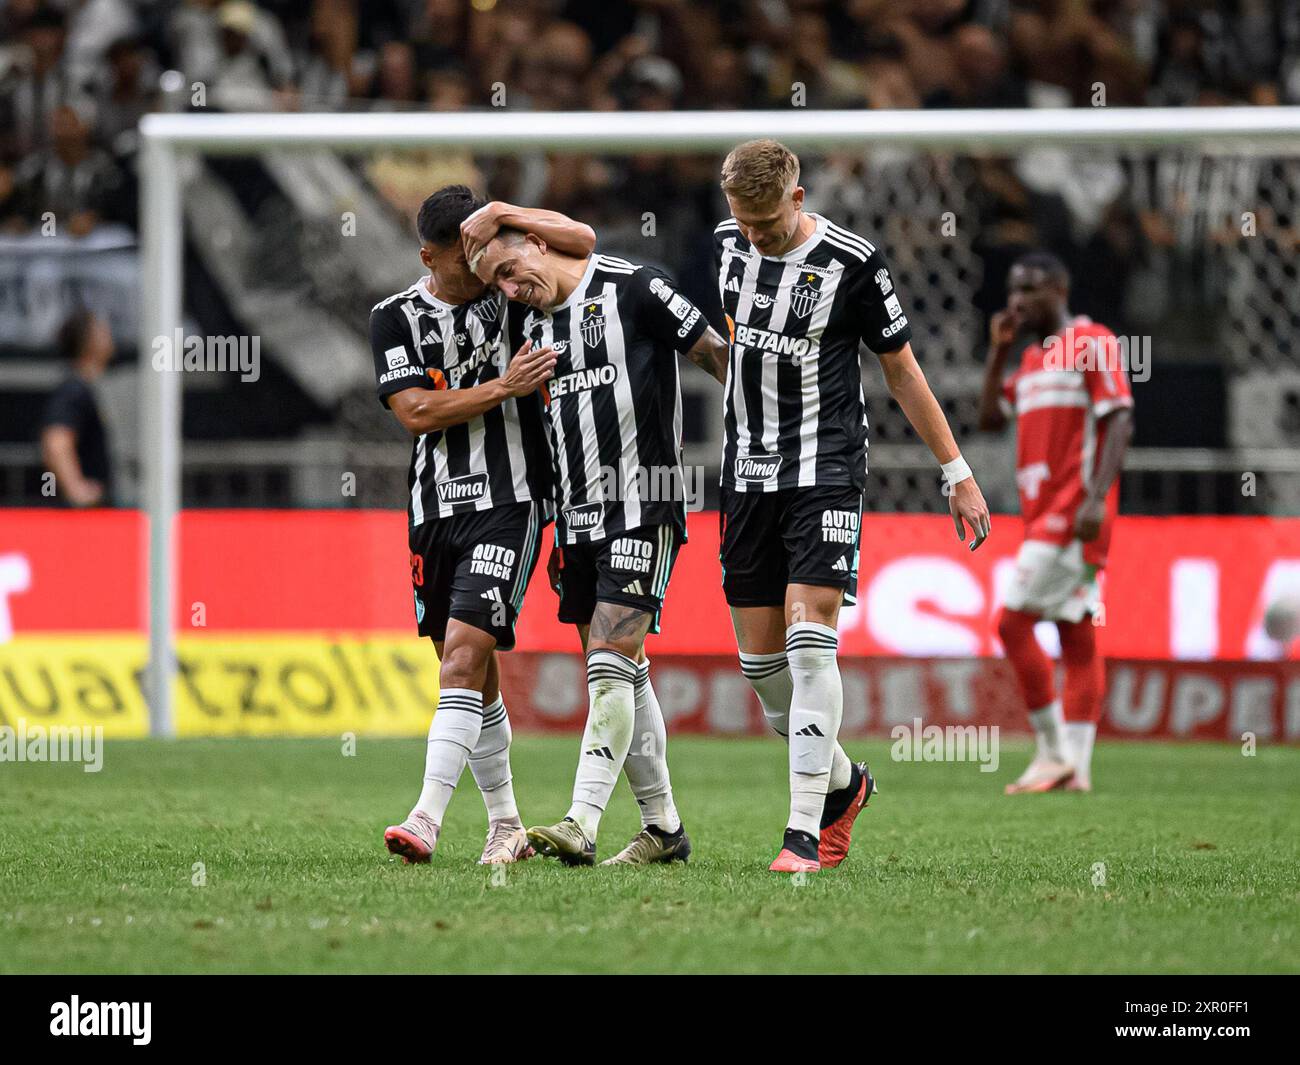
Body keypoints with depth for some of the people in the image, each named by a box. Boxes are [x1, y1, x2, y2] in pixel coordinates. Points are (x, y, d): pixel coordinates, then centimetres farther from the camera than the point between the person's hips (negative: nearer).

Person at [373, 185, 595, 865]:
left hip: (509, 502, -3)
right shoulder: (395, 318, 4)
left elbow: (583, 242, -10)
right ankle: (506, 827, 22)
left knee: (465, 652, -16)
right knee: (471, 669, 10)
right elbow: (416, 413, -6)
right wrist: (504, 387, -13)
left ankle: (427, 819, -23)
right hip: (435, 507, 3)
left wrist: (507, 217, -18)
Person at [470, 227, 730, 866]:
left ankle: (581, 825, -20)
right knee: (617, 676, 9)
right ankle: (663, 827, 18)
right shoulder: (532, 325, 13)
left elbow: (715, 354, -4)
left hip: (642, 507, -7)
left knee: (611, 667, -14)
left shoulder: (633, 290, -8)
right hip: (577, 517, 7)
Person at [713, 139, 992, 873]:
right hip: (747, 476, 5)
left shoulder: (851, 262, -8)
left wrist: (958, 472, 3)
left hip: (825, 473, -5)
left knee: (809, 642, -16)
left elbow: (902, 370, 1)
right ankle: (843, 783, 29)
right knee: (760, 659, 5)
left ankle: (806, 830, -17)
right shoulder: (726, 246, 4)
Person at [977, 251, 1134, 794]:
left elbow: (1119, 422, -14)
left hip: (1075, 512, -8)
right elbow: (990, 418, 20)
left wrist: (1097, 497, -24)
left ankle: (1054, 752, -9)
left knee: (1013, 622, -13)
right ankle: (1074, 767, 4)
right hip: (1043, 515, 8)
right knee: (1077, 640, 6)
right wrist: (998, 351, 12)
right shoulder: (1032, 358, 19)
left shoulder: (1092, 343, -6)